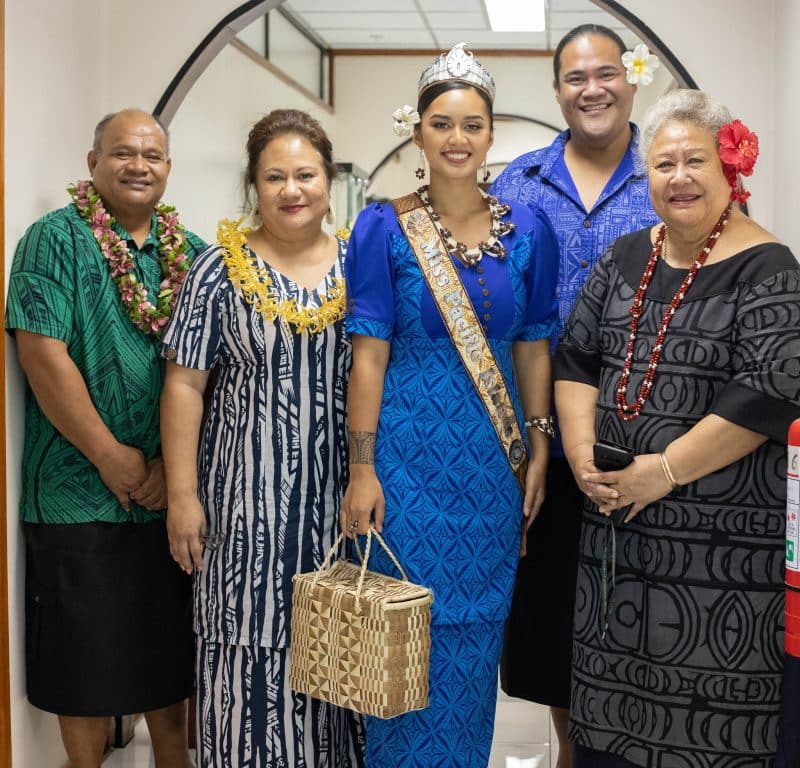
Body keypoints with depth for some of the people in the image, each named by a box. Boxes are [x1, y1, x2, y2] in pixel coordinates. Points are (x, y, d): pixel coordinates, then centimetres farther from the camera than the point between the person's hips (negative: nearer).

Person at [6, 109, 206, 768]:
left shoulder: (193, 254, 8)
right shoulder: (54, 241, -4)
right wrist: (110, 456, -14)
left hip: (173, 492, 4)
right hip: (81, 494, -4)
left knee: (170, 648, 15)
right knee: (88, 658, 8)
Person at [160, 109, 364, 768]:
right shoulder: (220, 268, -1)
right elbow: (184, 385, -2)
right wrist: (183, 495, -7)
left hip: (341, 494, 2)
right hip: (249, 493, -2)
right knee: (252, 643, 3)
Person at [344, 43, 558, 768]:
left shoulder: (528, 230, 4)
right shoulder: (384, 229, -4)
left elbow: (534, 348, 8)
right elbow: (369, 352, -6)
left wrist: (539, 448, 4)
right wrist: (362, 468, -9)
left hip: (493, 456, 3)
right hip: (408, 449, -2)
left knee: (475, 630, 12)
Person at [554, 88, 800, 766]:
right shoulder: (628, 258, 11)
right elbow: (576, 357, 12)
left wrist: (667, 469, -16)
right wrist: (582, 453, -2)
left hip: (725, 531, -5)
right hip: (618, 520, 5)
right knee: (611, 700, 12)